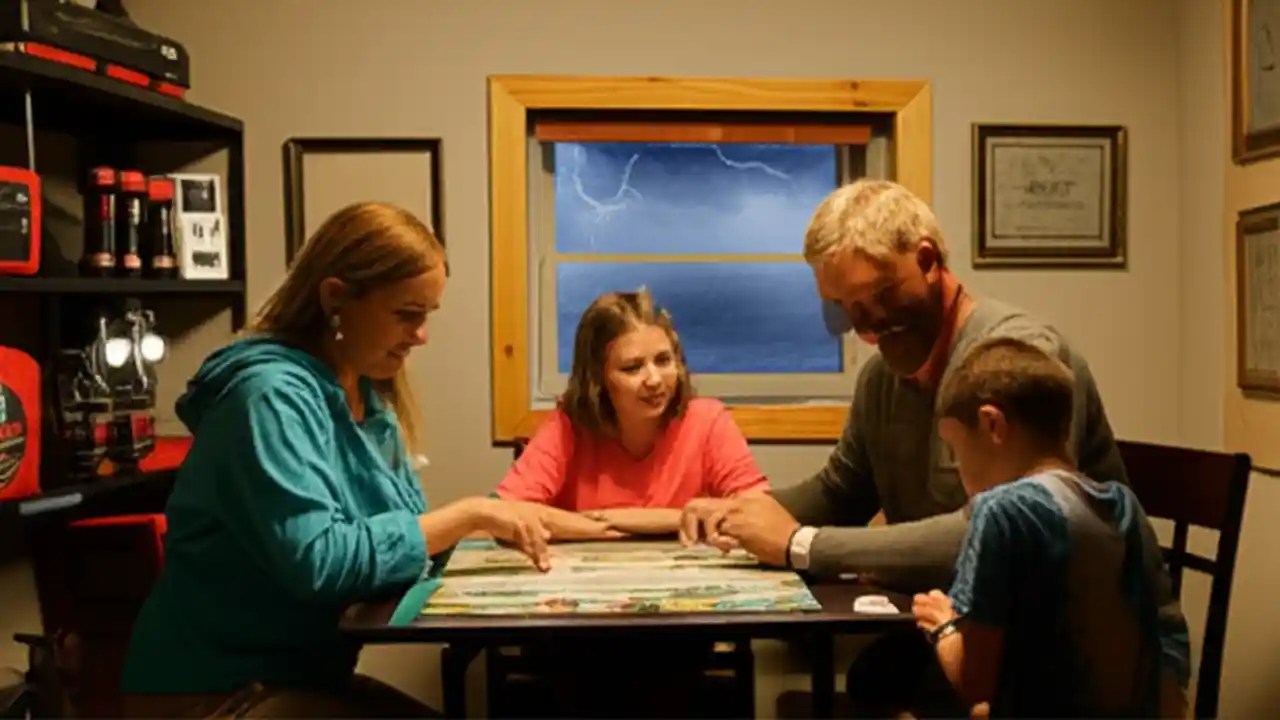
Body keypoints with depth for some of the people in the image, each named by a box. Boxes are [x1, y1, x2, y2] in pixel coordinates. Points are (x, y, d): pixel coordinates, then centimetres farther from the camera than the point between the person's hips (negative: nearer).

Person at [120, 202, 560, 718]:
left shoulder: (369, 399, 5)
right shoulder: (272, 392, -22)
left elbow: (405, 526, 8)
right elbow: (317, 560, -30)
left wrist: (489, 525, -10)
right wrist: (469, 514, -24)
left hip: (302, 675, 8)